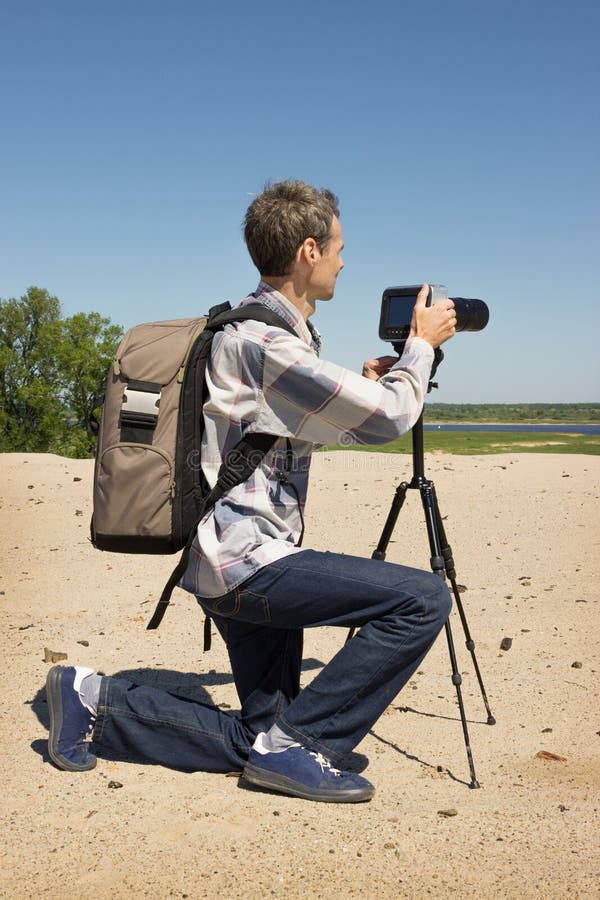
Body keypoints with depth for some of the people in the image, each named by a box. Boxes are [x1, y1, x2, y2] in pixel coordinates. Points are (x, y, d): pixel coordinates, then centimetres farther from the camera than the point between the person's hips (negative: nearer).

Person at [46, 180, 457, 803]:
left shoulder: (266, 328, 15)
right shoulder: (260, 339, -17)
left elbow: (307, 422, 30)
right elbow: (389, 417, -17)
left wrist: (364, 385, 18)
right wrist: (421, 344, 0)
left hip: (243, 564, 10)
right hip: (247, 562, -10)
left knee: (256, 743, 15)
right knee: (423, 600, -18)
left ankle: (95, 698, 19)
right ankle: (295, 743, -9)